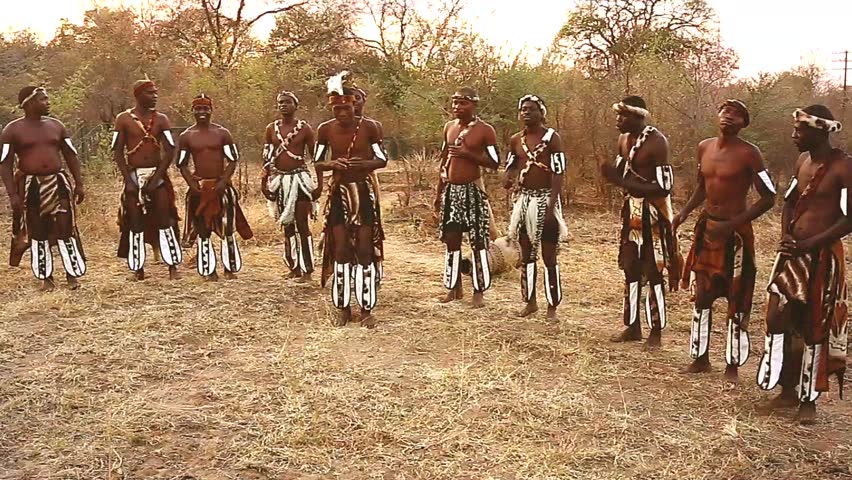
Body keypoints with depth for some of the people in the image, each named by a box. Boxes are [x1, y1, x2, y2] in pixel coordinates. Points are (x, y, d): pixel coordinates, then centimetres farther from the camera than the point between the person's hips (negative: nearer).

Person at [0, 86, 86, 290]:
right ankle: (46, 277, 17)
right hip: (30, 187, -2)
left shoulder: (56, 125, 6)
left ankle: (72, 274, 9)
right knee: (38, 233, 6)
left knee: (66, 229, -1)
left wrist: (79, 183, 6)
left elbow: (71, 156, 12)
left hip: (58, 183, 2)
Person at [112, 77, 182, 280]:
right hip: (134, 175, -1)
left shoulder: (161, 119, 4)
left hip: (158, 174, 1)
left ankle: (173, 266, 3)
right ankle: (138, 268, 11)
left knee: (165, 220, -1)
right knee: (135, 223, 3)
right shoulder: (123, 119, 1)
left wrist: (156, 178, -11)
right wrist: (128, 180, -10)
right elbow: (118, 152, -2)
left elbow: (170, 151, -2)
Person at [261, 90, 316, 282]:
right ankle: (294, 267, 17)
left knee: (301, 224, -7)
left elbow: (315, 156, -1)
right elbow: (267, 158, 13)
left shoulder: (304, 129, -3)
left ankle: (306, 270, -3)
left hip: (299, 179, -4)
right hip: (279, 180, 5)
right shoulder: (271, 128, 8)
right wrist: (265, 181, 10)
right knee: (287, 225, 9)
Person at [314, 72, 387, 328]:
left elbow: (383, 159, -2)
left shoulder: (369, 127, -8)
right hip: (338, 193, 2)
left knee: (365, 250, 0)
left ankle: (367, 309, 9)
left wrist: (364, 163, -22)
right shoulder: (326, 129, -2)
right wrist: (331, 164, -16)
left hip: (364, 191, -2)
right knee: (340, 249, 3)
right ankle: (344, 308, 13)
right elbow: (317, 162, 6)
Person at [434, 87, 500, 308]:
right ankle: (454, 287, 19)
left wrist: (468, 154, -18)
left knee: (478, 241, -2)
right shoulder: (449, 126, 11)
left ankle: (479, 291, 6)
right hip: (451, 190, 5)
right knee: (451, 239, 8)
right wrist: (439, 192, 14)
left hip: (473, 190, -5)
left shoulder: (485, 130, -6)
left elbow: (495, 162, -8)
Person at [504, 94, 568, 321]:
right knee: (526, 255, 13)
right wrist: (508, 180, -8)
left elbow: (558, 174, -14)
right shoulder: (516, 139, 7)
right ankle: (530, 302, 24)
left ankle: (552, 307, 7)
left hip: (545, 199, -6)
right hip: (524, 199, 6)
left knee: (549, 256, -1)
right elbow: (511, 166, 17)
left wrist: (551, 206, -21)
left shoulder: (551, 138, -9)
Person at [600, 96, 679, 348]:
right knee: (630, 268, 12)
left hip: (653, 212, -8)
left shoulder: (656, 142, -18)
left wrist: (624, 183, -25)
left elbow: (663, 187, -23)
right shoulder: (624, 139, 7)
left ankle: (656, 331, 11)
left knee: (654, 271, 0)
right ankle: (633, 327, 23)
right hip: (631, 210, 8)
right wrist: (612, 174, -6)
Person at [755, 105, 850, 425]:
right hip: (792, 253, 7)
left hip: (823, 257, -6)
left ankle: (808, 398, 18)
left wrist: (808, 244, -20)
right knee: (777, 317, 5)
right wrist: (786, 236, -1)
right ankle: (788, 390, 21)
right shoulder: (802, 161, 8)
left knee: (814, 329, 4)